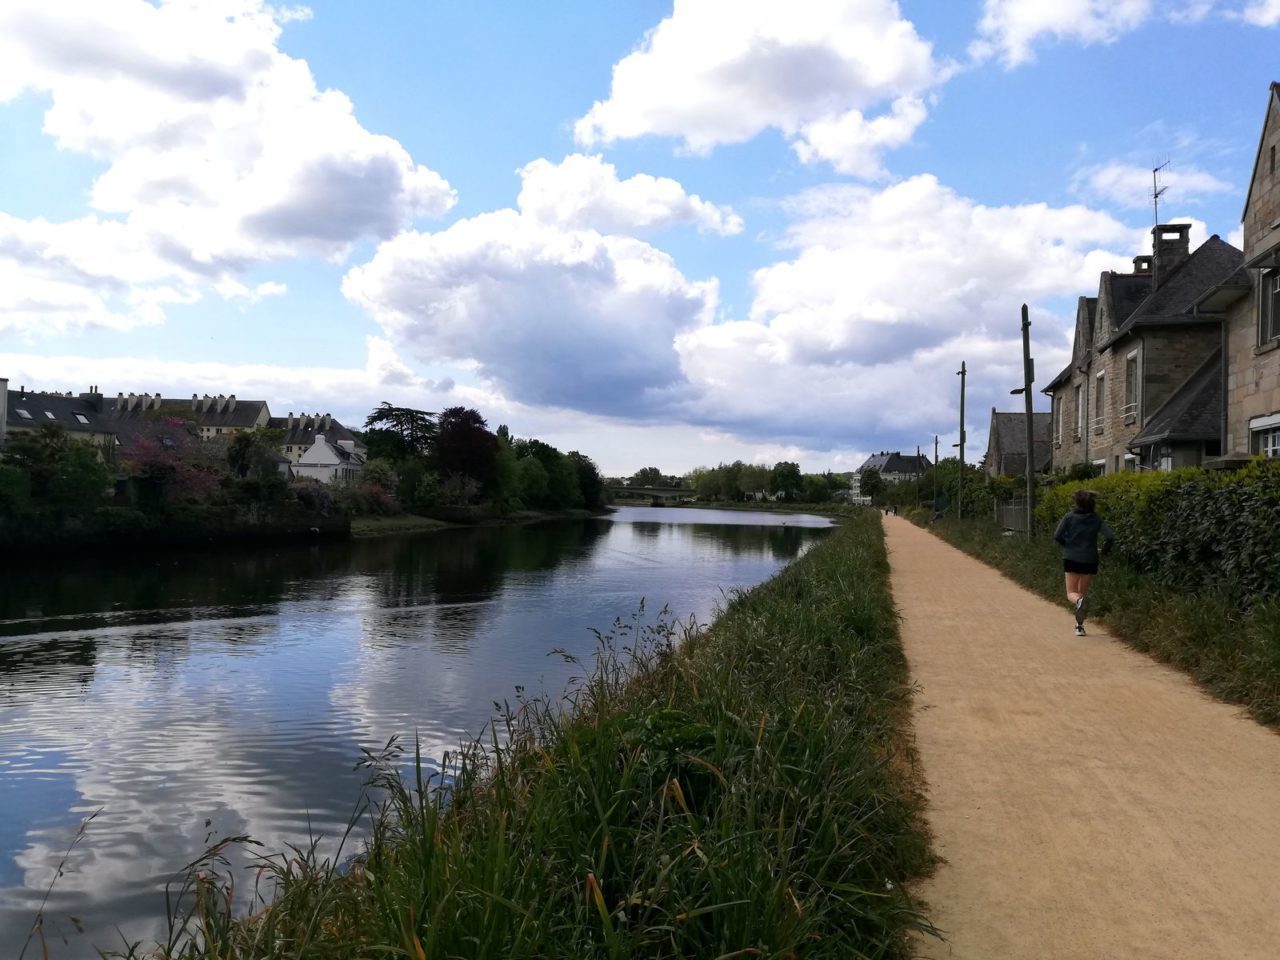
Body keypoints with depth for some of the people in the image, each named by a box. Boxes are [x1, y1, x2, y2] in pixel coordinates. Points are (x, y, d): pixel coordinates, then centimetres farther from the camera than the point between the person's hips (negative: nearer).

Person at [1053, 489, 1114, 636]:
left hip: (1071, 559, -1)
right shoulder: (1096, 519, -2)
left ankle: (1079, 601, -29)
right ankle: (1079, 626, 11)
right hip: (1090, 560, 1)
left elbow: (1057, 537, -10)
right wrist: (1104, 550, 9)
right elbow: (1110, 537, -11)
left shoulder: (1069, 517, -5)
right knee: (1083, 592, 16)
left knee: (1071, 593, 7)